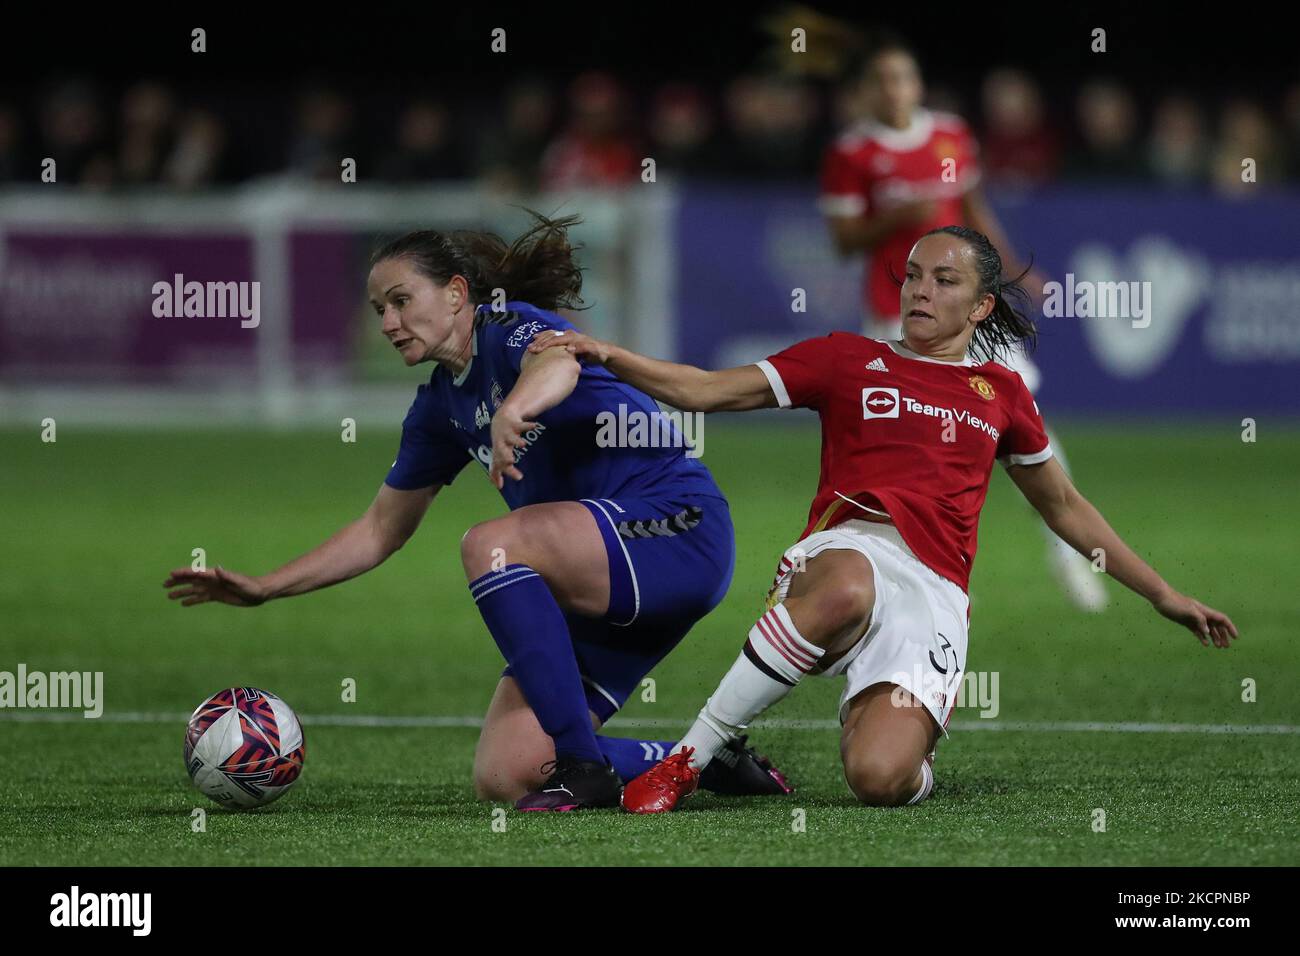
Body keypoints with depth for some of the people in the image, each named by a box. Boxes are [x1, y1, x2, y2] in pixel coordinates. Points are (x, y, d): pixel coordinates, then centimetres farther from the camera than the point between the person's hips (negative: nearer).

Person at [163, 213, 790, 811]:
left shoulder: (510, 327, -9)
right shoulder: (440, 408, 14)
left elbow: (558, 362, -35)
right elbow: (380, 531, 23)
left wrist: (513, 410, -57)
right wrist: (265, 588, 17)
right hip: (599, 592, 8)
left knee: (488, 545, -32)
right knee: (502, 777, -6)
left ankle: (583, 766, -27)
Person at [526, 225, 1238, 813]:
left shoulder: (1000, 394, 23)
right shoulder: (848, 359, 18)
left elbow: (1065, 509, 34)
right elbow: (706, 391, 11)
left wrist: (1163, 595, 35)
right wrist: (608, 357, -5)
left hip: (934, 594, 1)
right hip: (845, 550, -1)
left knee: (879, 779, -28)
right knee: (847, 590, -44)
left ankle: (911, 760, 13)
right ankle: (689, 758, -29)